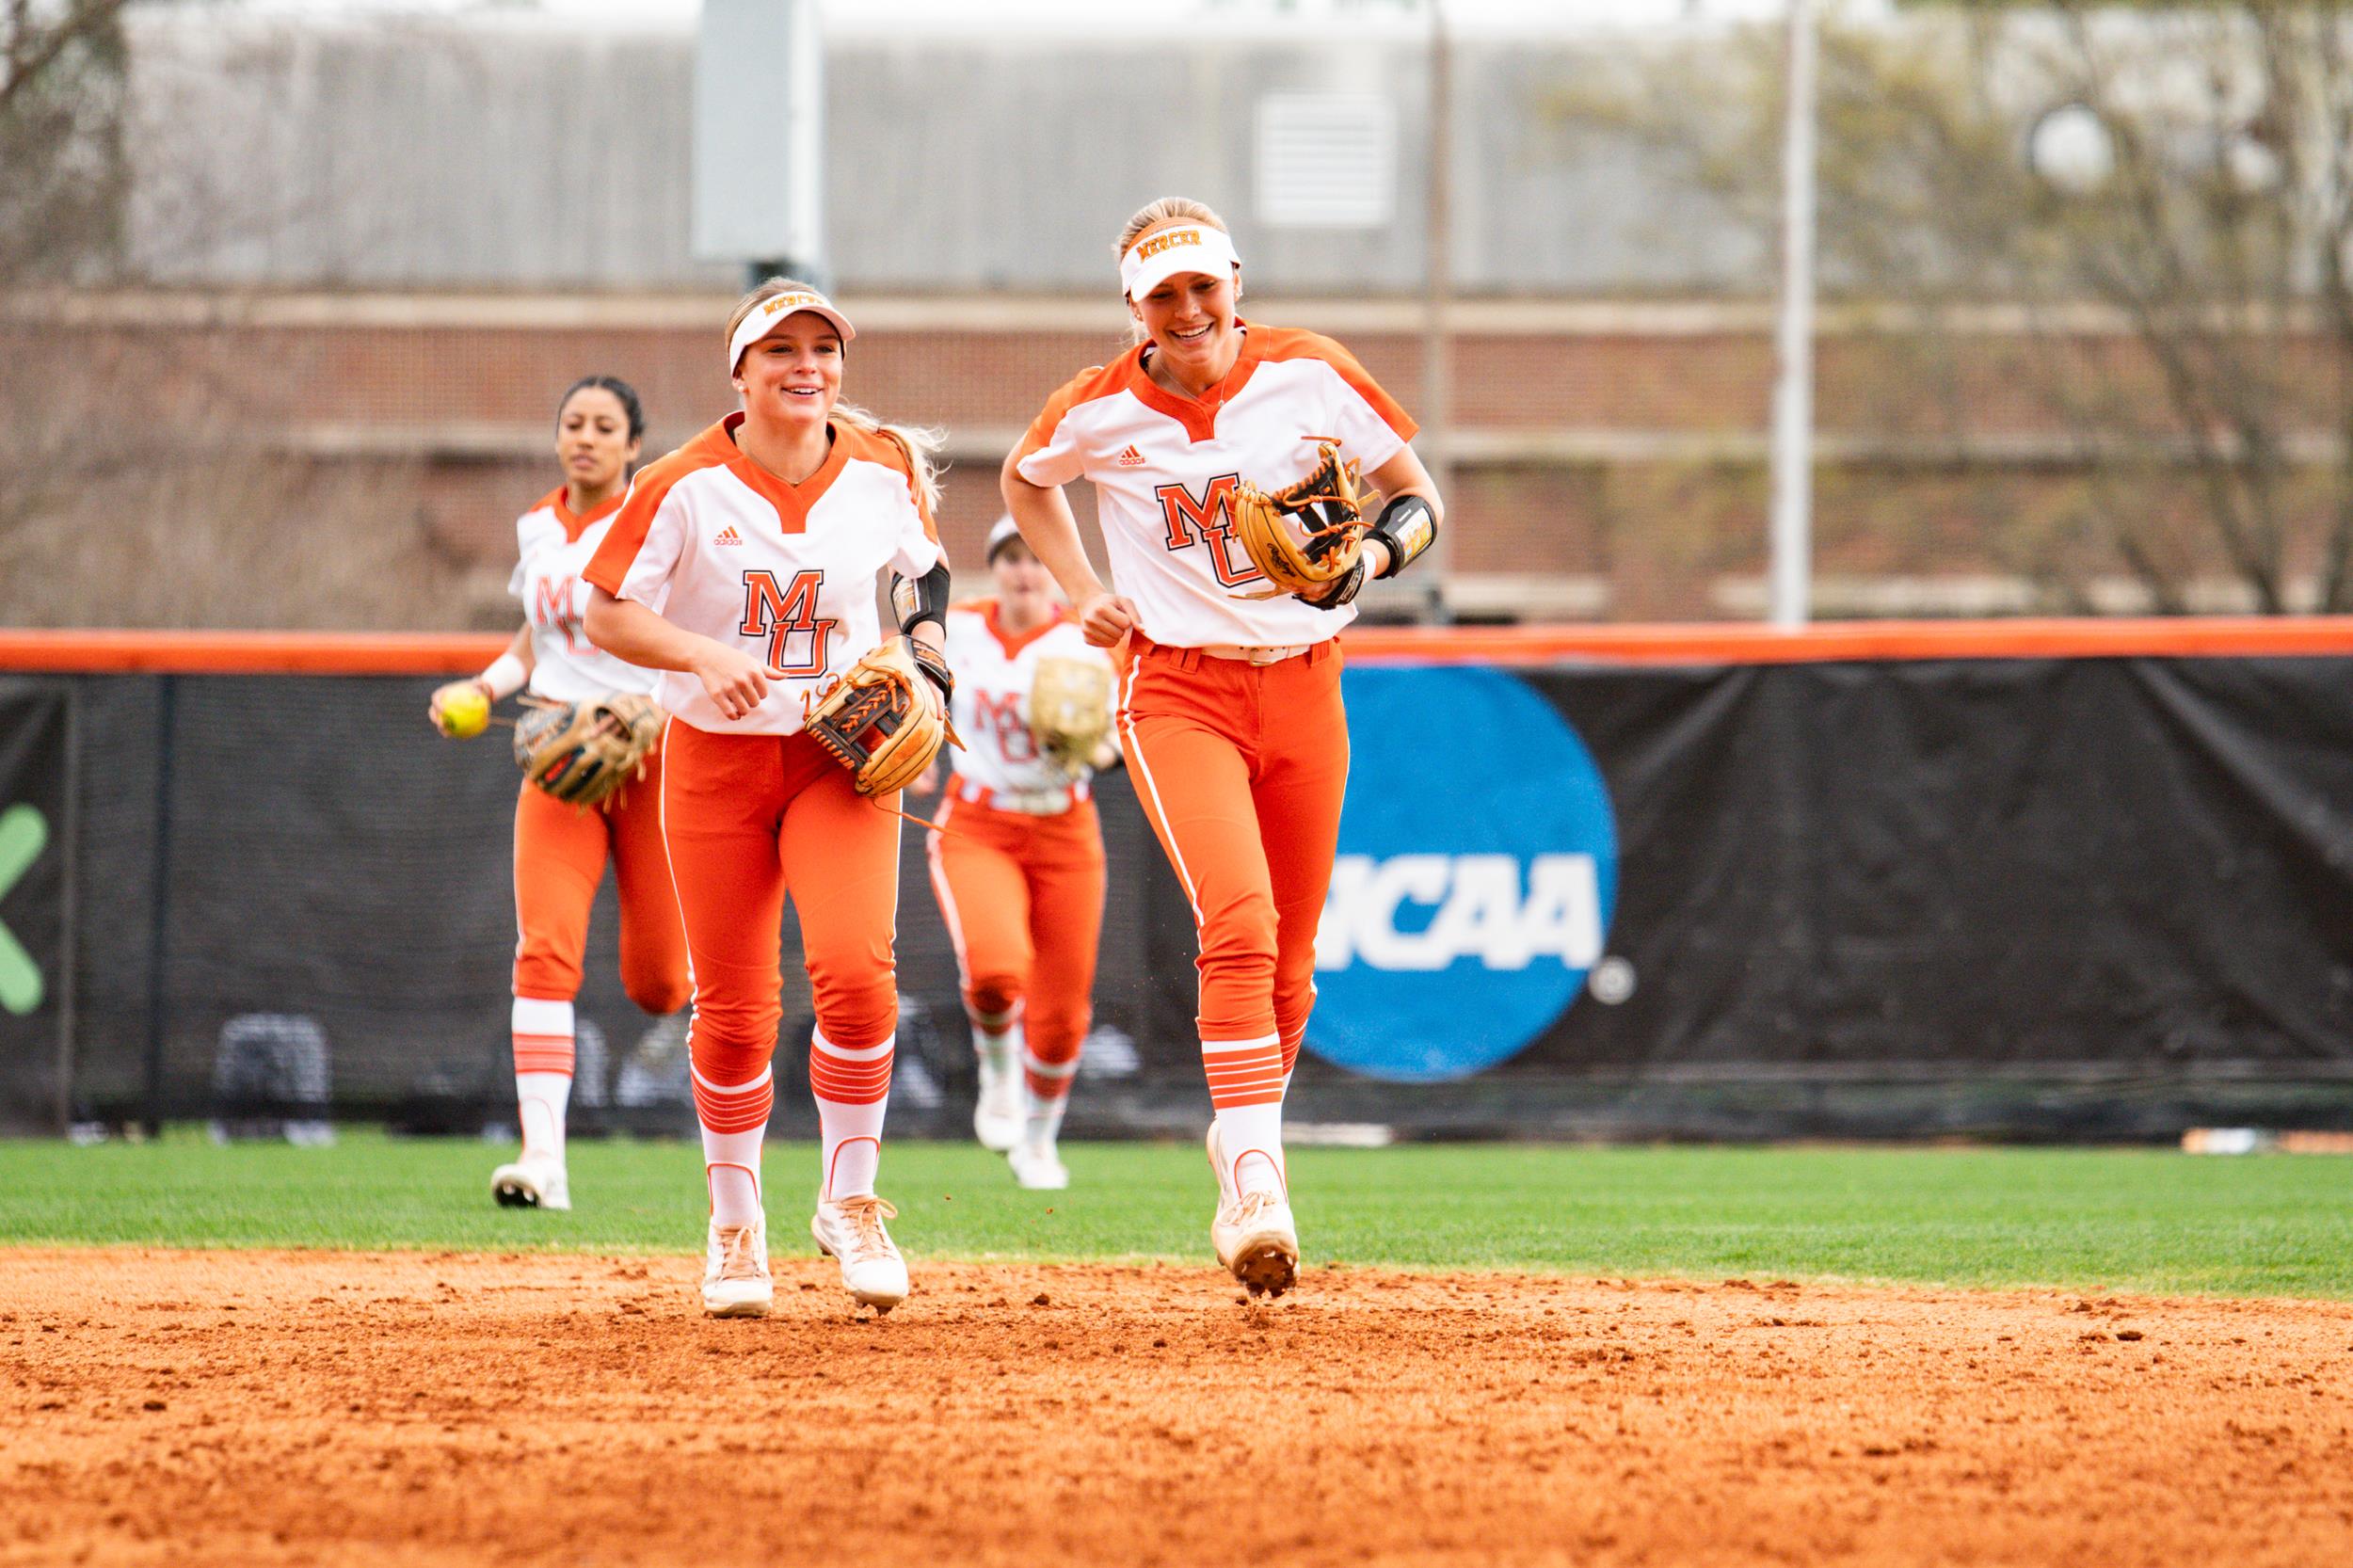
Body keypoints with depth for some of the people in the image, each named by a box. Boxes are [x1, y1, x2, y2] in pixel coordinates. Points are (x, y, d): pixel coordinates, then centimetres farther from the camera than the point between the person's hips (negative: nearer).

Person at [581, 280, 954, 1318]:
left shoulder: (883, 471, -2)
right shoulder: (686, 487, -10)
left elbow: (926, 569, 17)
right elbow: (608, 614, -7)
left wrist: (928, 661, 0)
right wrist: (706, 655, -23)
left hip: (842, 757, 1)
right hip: (715, 755, -1)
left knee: (855, 972, -19)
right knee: (734, 1010, 4)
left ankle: (851, 1203, -1)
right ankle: (735, 1230, 23)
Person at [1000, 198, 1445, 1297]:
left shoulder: (1310, 375, -5)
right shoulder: (1099, 411, -5)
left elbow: (1421, 499, 4)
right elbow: (1024, 479, 18)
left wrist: (1373, 557, -17)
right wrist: (1081, 591, 5)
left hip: (1302, 687, 3)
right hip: (1175, 693, -3)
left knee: (1289, 960, 10)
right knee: (1239, 925, -24)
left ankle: (1244, 1135, 36)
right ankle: (1255, 1183, -29)